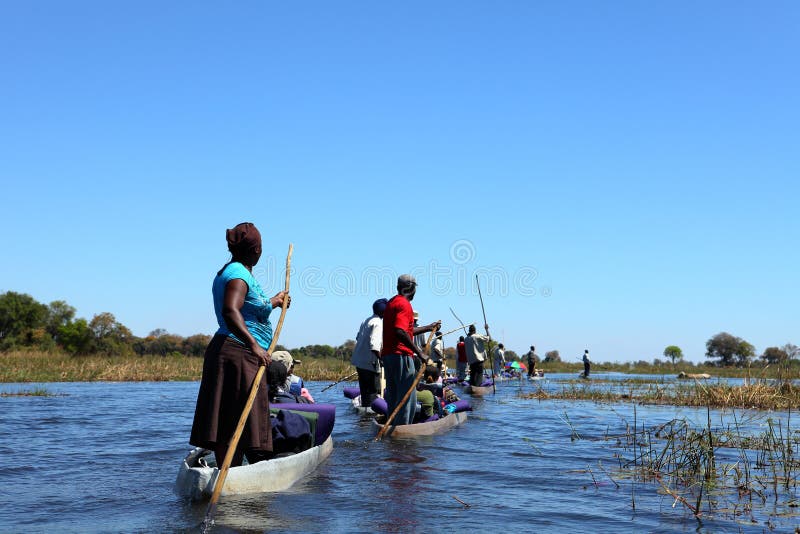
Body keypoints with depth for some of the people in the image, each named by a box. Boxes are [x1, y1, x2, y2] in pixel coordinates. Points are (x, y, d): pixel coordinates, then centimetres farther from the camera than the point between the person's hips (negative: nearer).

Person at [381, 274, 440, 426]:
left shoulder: (391, 303, 19)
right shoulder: (404, 304, -12)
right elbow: (400, 332, -26)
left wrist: (429, 328, 33)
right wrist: (419, 352, -24)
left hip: (388, 355, 10)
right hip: (401, 356, -10)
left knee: (393, 396, 14)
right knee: (408, 398, -6)